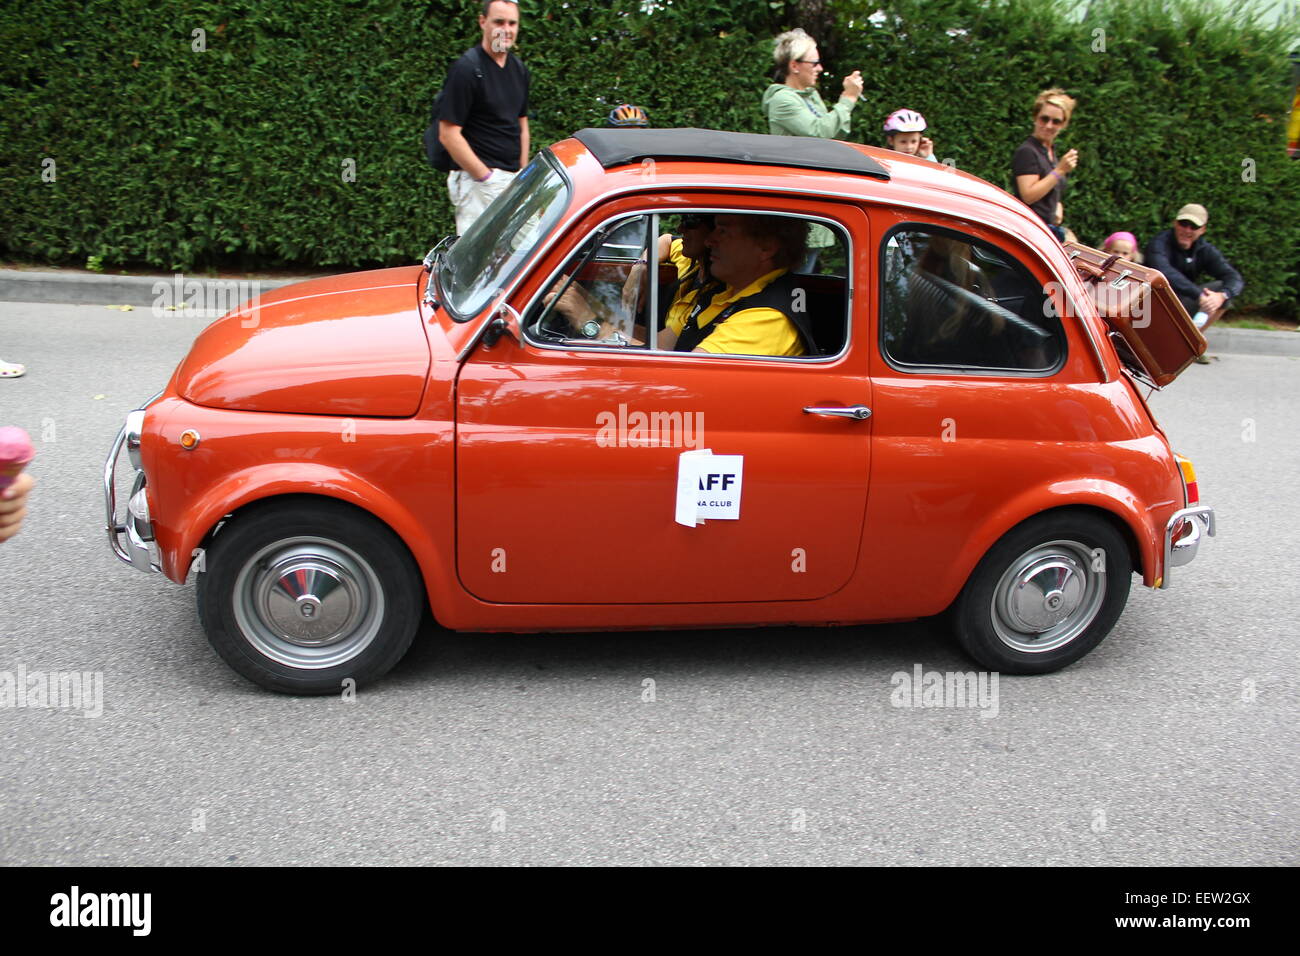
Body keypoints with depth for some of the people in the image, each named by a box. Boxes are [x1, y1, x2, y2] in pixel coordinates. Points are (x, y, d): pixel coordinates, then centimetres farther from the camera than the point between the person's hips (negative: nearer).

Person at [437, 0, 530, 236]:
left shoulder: (519, 68, 14)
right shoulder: (466, 69, -10)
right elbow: (448, 134, -13)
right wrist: (486, 177, -15)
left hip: (513, 179, 8)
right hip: (477, 179, -8)